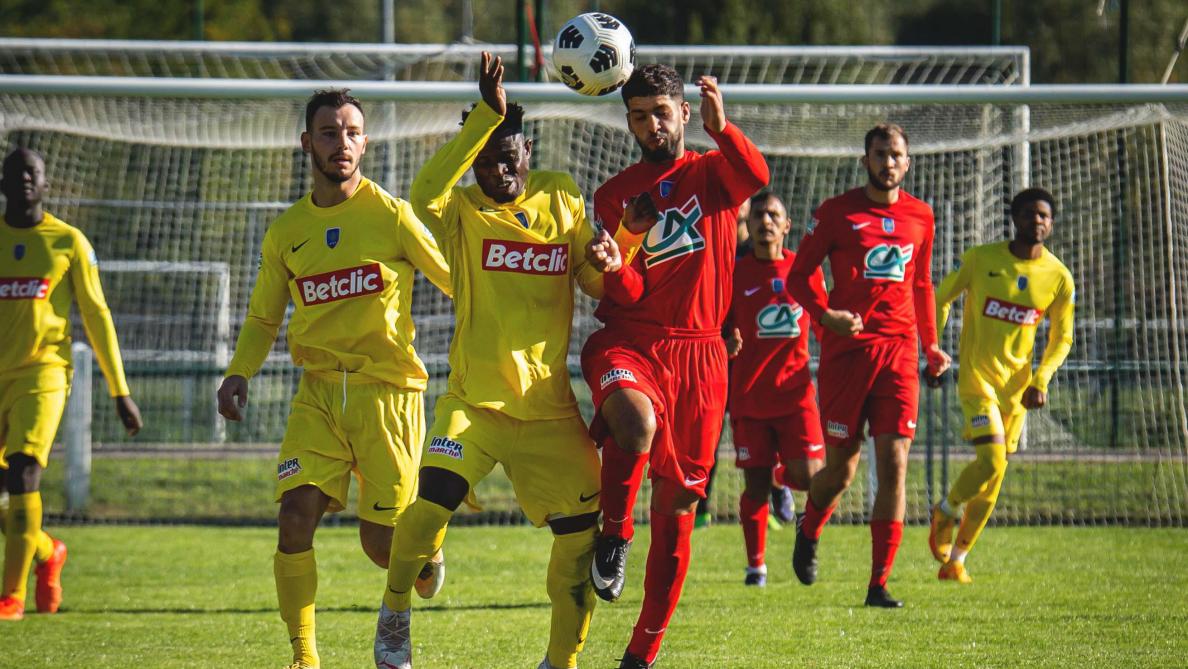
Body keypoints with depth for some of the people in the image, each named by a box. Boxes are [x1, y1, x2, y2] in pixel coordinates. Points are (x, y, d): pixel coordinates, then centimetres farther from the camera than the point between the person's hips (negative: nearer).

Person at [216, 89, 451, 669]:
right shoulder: (286, 233, 9)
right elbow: (263, 318, 18)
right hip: (319, 393, 3)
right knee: (295, 515, -16)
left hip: (388, 388, -3)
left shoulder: (391, 215, -3)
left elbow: (459, 284, 3)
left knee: (382, 543, -5)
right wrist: (238, 374, 1)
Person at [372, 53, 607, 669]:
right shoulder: (463, 209, 0)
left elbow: (598, 283, 10)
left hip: (550, 409, 3)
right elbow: (426, 194, -23)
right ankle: (394, 613, 2)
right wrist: (487, 114, -28)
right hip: (474, 402, -3)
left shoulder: (561, 200, 10)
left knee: (583, 536, -3)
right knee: (431, 504, -25)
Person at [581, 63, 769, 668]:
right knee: (637, 422, -38)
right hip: (629, 344, -1)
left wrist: (720, 127, -34)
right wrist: (622, 249, -15)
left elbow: (755, 176, -17)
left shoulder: (712, 171, 8)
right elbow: (623, 295, 5)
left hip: (698, 355, 1)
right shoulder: (614, 195, 12)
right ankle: (614, 534, -12)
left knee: (677, 507, 2)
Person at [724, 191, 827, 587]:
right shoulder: (734, 274, 2)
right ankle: (755, 565, 13)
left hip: (796, 393, 1)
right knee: (756, 484, 0)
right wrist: (728, 345, -16)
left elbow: (823, 325, 17)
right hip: (750, 397, -1)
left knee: (807, 476, -13)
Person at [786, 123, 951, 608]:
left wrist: (931, 345, 18)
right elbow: (798, 277, 3)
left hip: (898, 351, 2)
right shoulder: (837, 213, 0)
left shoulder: (920, 217, 11)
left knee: (893, 464, -8)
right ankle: (808, 534, 37)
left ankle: (879, 584, -5)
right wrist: (826, 315, -14)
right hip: (846, 350, -2)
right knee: (841, 465, 3)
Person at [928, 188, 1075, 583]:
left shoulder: (1058, 278, -1)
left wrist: (1041, 380, -8)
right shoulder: (981, 259, -7)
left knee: (993, 482, 8)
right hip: (977, 376, -4)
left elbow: (1062, 338, 8)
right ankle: (945, 512, 10)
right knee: (991, 462, -20)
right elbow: (942, 298, 6)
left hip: (1017, 384, 4)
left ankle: (955, 561, 21)